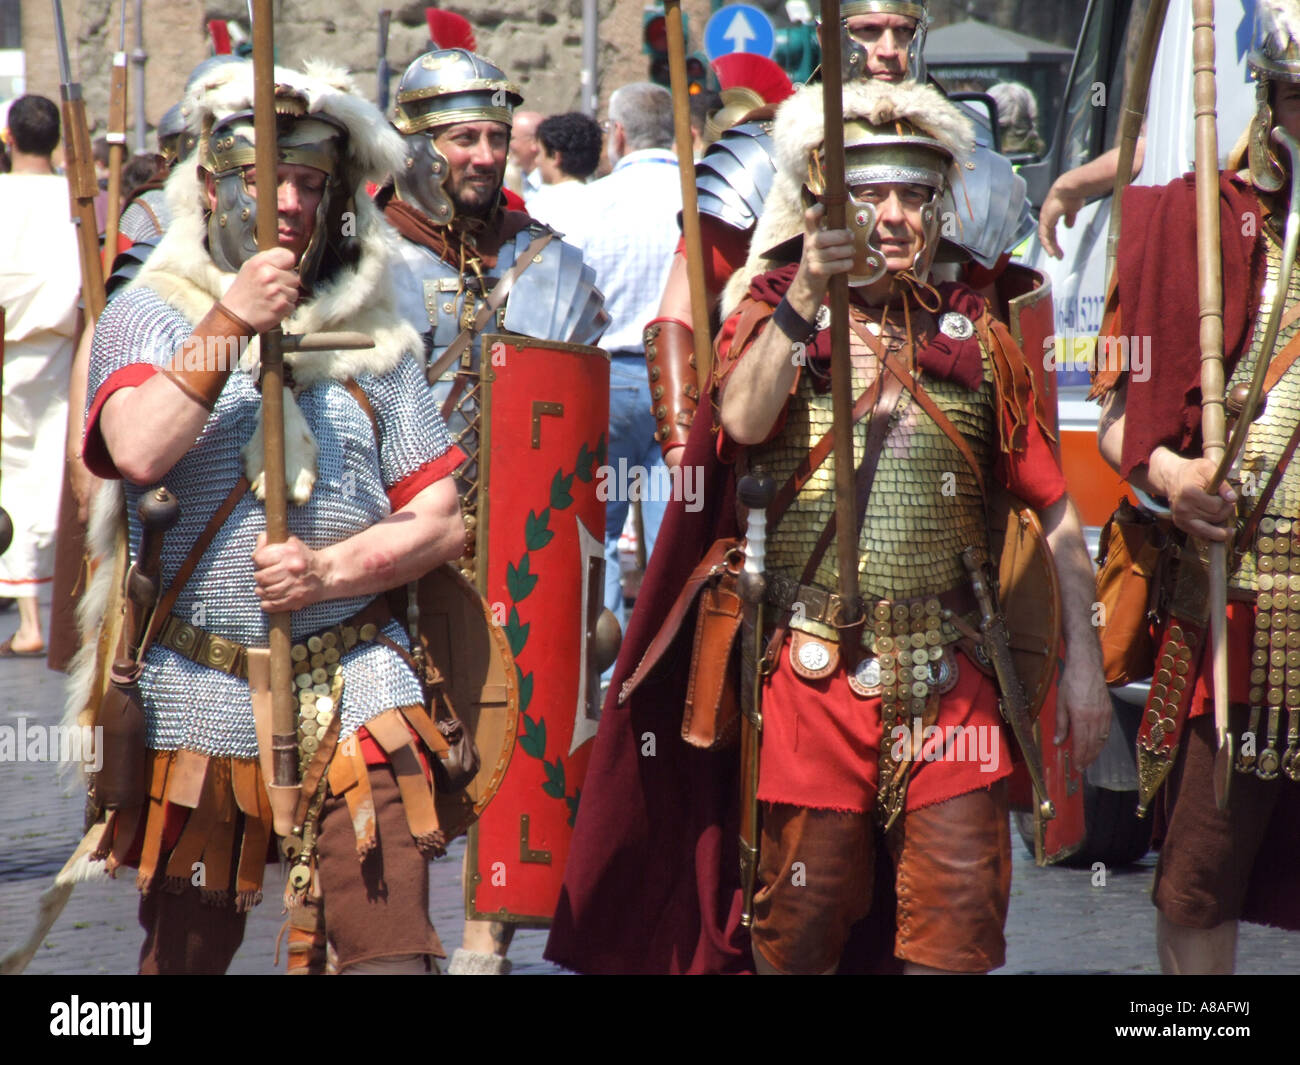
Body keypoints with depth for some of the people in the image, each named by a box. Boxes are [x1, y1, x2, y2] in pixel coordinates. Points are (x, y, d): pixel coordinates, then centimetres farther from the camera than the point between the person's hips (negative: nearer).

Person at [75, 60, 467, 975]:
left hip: (353, 700, 1)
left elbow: (440, 522, 3)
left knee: (390, 948, -12)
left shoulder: (371, 335, 6)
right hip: (197, 702, 0)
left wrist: (330, 570, -13)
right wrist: (231, 324, -21)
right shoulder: (150, 316, 0)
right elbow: (140, 453, -20)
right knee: (185, 952, 12)